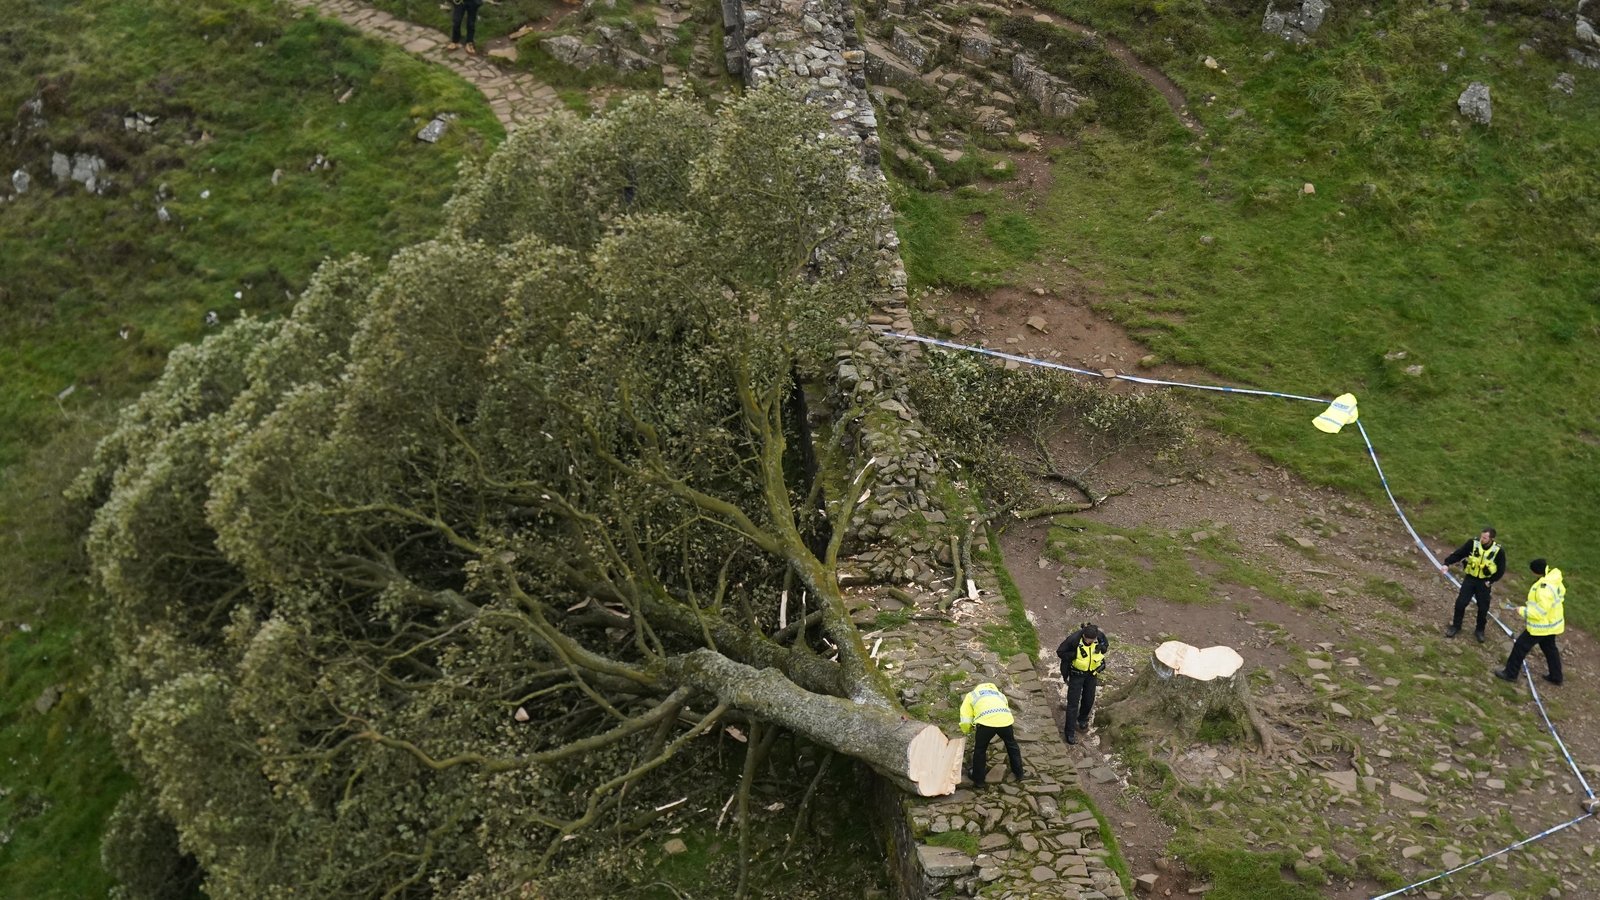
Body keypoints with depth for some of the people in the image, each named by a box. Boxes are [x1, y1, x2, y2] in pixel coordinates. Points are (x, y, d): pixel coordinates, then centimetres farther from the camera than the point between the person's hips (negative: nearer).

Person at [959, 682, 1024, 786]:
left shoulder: (971, 695, 28)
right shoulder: (999, 694, 40)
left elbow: (965, 722, 16)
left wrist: (967, 731, 36)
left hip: (986, 720, -3)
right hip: (1005, 719, 3)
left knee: (980, 749, 18)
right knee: (1012, 745, 28)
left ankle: (978, 779, 28)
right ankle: (1018, 773, 41)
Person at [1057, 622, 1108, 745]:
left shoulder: (1100, 635, -21)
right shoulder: (1074, 639, -30)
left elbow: (1106, 644, 1)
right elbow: (1060, 652, -18)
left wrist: (1102, 648, -23)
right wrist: (1075, 654, -32)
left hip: (1092, 673, 4)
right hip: (1076, 674, -4)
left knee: (1089, 700, 18)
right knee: (1073, 702, 0)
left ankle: (1083, 720, 46)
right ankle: (1070, 732, 9)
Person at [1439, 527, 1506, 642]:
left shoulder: (1498, 551, -15)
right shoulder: (1473, 544, -15)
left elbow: (1501, 570, -3)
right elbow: (1458, 554, -14)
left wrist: (1490, 581, -9)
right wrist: (1447, 563, -28)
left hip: (1484, 582, 0)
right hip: (1470, 579, 0)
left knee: (1483, 607, 5)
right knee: (1461, 602, -3)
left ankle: (1480, 631, 25)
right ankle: (1456, 626, 17)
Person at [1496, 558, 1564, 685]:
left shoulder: (1544, 589, -35)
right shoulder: (1554, 580, -5)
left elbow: (1540, 611, -31)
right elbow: (1561, 594, 14)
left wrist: (1523, 611, -19)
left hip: (1541, 625, -9)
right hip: (1552, 622, 9)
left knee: (1521, 646, 5)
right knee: (1549, 648, 25)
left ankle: (1510, 673, 17)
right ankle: (1556, 677, 38)